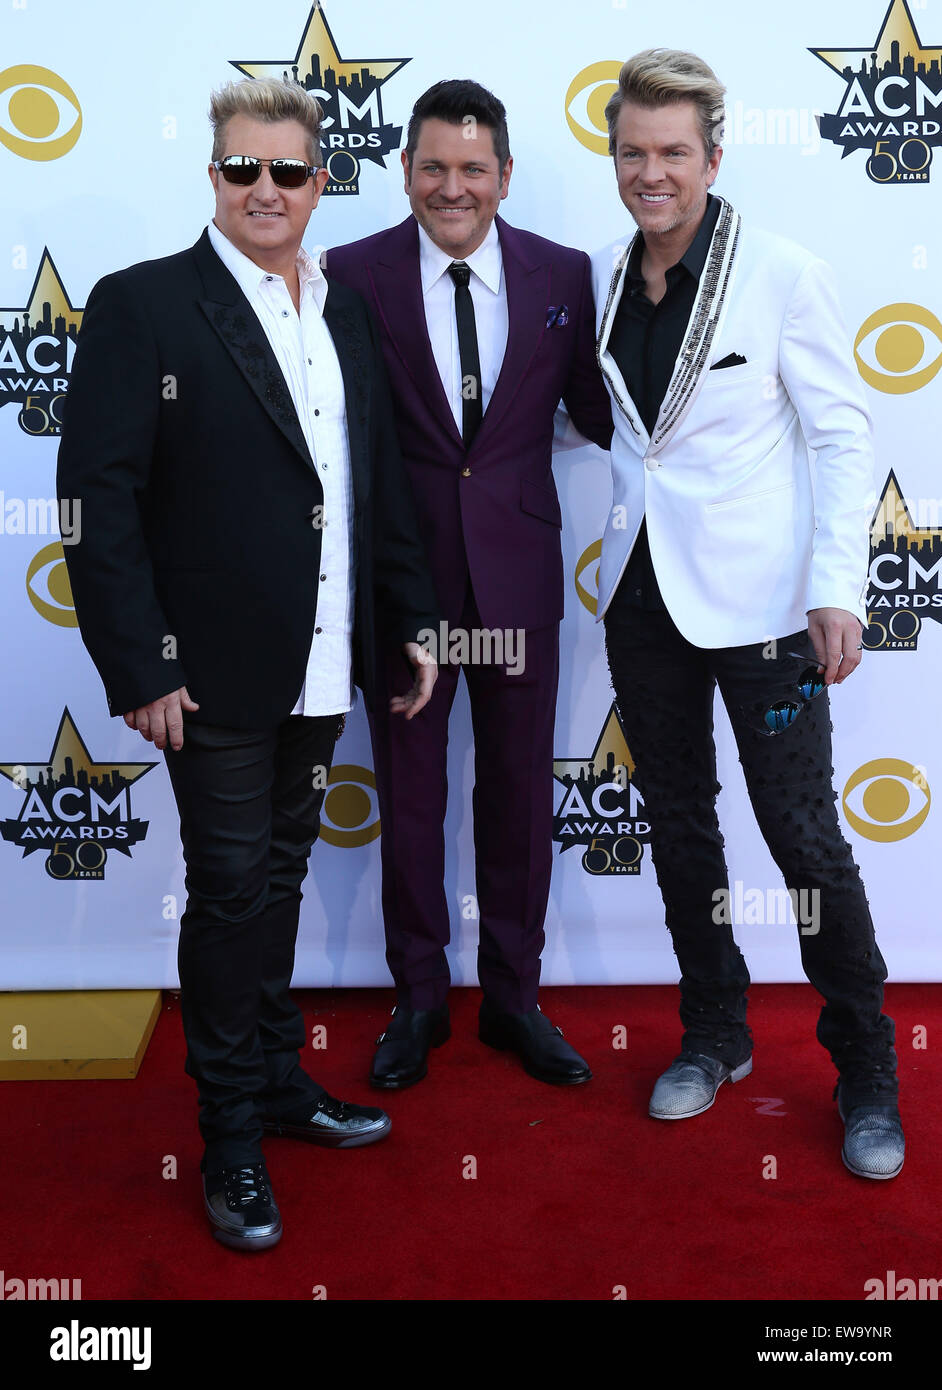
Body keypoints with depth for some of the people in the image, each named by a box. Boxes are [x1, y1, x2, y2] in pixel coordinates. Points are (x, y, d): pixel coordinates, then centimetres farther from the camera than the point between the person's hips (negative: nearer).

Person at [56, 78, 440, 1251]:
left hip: (322, 667, 6)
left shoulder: (346, 316, 11)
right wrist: (138, 667, -16)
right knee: (230, 890, 4)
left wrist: (412, 621, 13)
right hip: (216, 671, -5)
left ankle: (278, 1077, 35)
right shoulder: (143, 306, -7)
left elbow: (380, 484, 16)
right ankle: (231, 1128, 22)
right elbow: (99, 498, -12)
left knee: (280, 876, 18)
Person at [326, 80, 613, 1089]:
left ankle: (512, 996, 30)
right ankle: (418, 998, 29)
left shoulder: (561, 275, 2)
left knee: (519, 788, 11)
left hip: (517, 569, 2)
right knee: (408, 788, 10)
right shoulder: (352, 275, -3)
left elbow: (596, 412, 6)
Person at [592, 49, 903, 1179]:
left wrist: (838, 589, -15)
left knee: (803, 834, -1)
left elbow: (841, 435, -8)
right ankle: (715, 1035, 33)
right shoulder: (603, 278, 6)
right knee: (677, 821, 14)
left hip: (758, 597, -5)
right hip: (644, 589, 5)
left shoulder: (782, 273, -8)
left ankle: (865, 1067, 19)